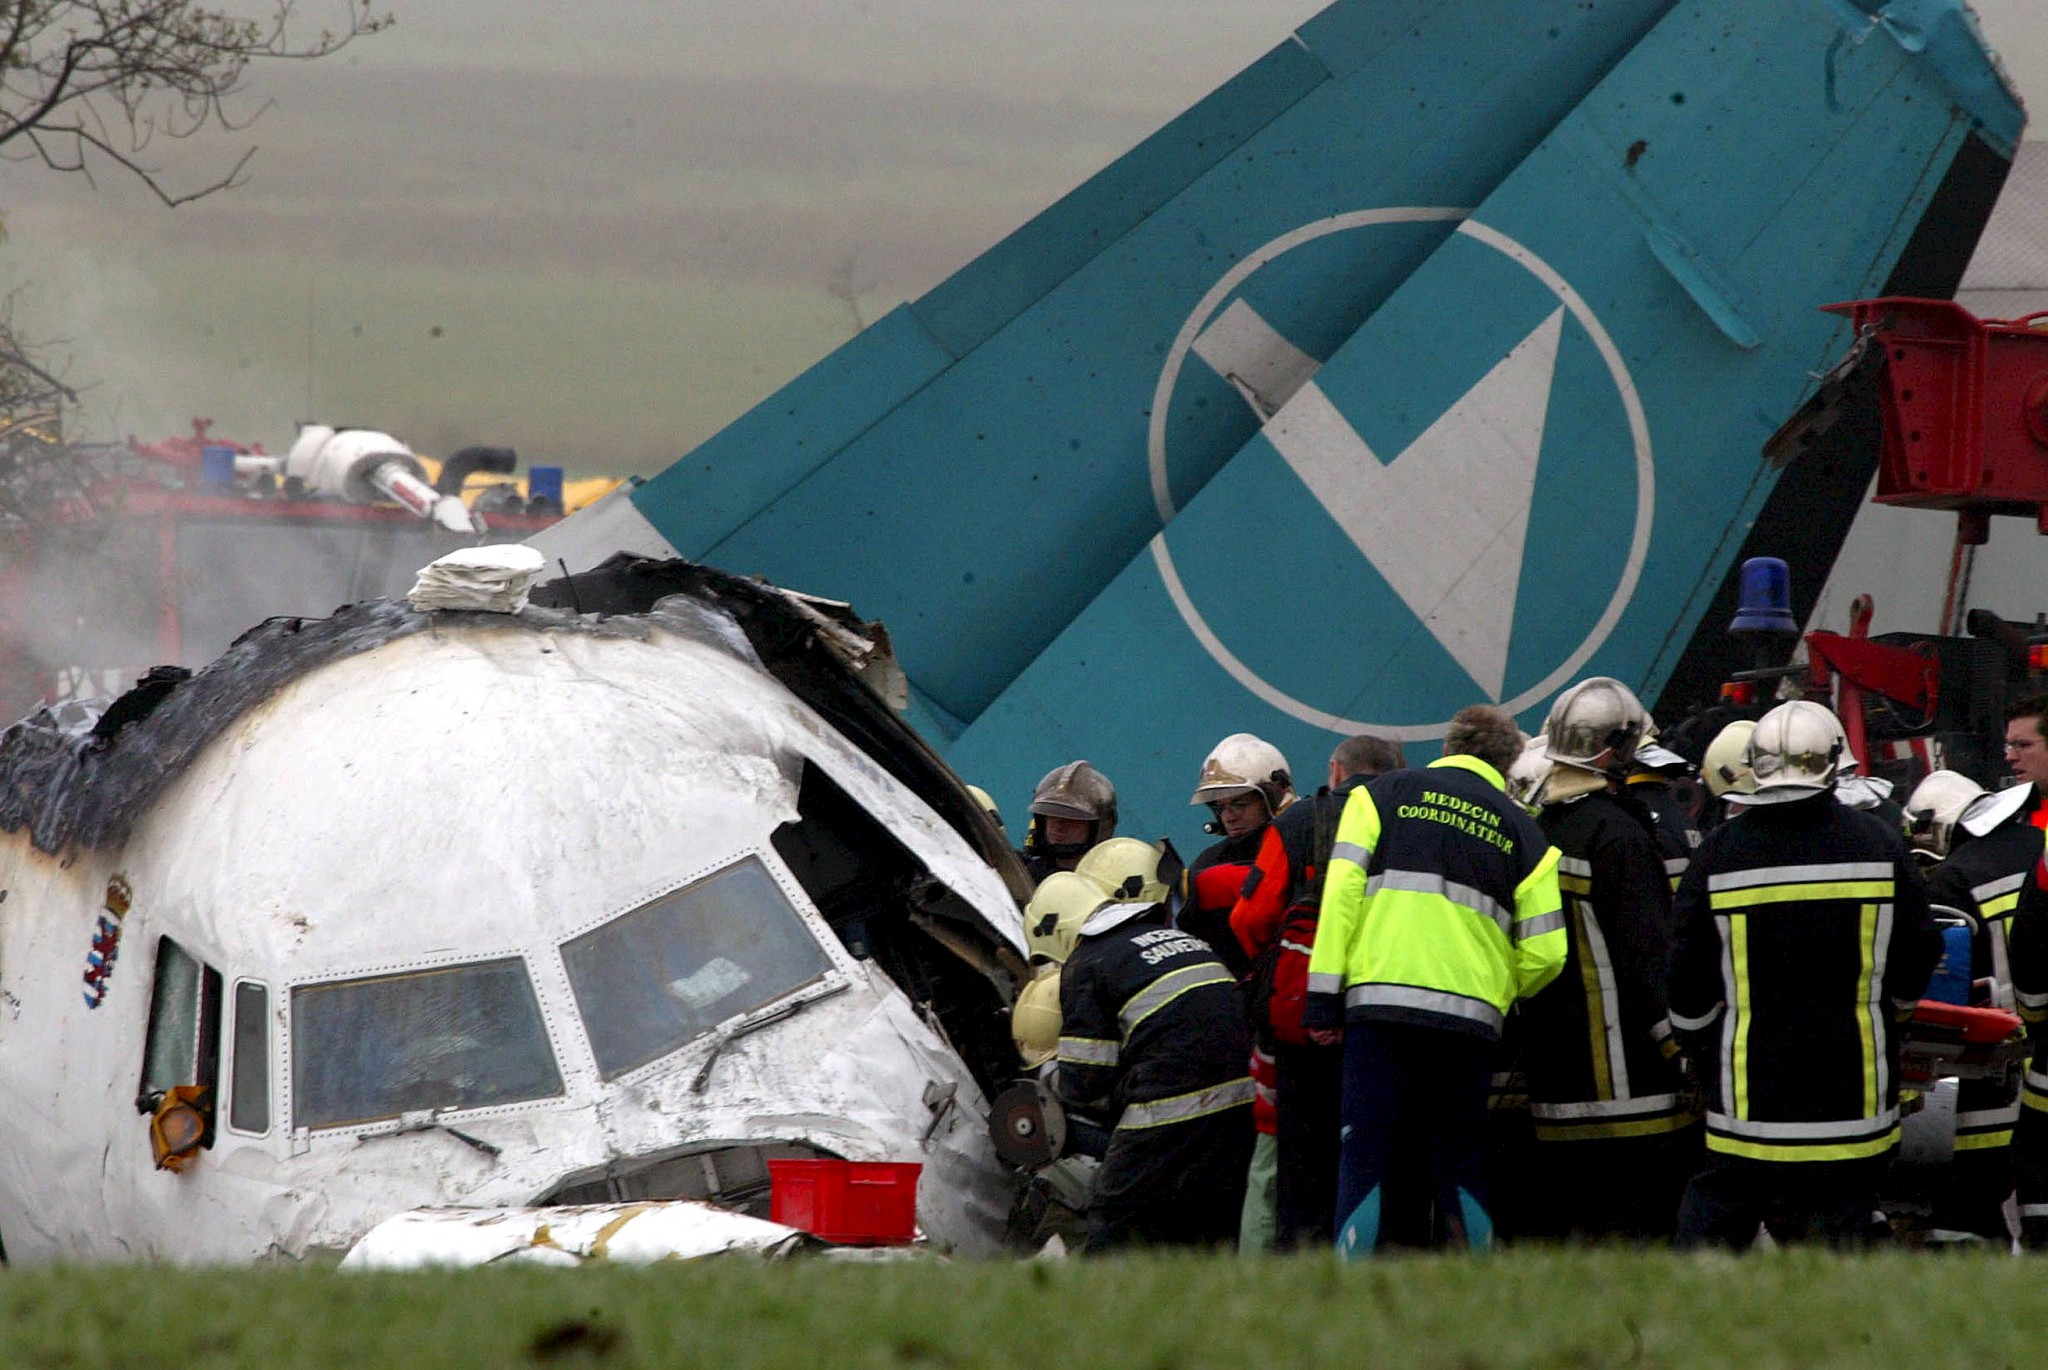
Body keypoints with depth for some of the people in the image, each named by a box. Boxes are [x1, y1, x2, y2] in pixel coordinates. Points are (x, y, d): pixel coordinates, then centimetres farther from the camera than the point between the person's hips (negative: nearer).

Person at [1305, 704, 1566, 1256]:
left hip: (1380, 998, -1)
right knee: (1460, 1159, 10)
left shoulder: (1381, 795, 13)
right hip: (1472, 1014, 1)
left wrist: (1324, 996, 0)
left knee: (1365, 1151, 0)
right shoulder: (1521, 830, 15)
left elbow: (1342, 891, 1)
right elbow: (1543, 952, 8)